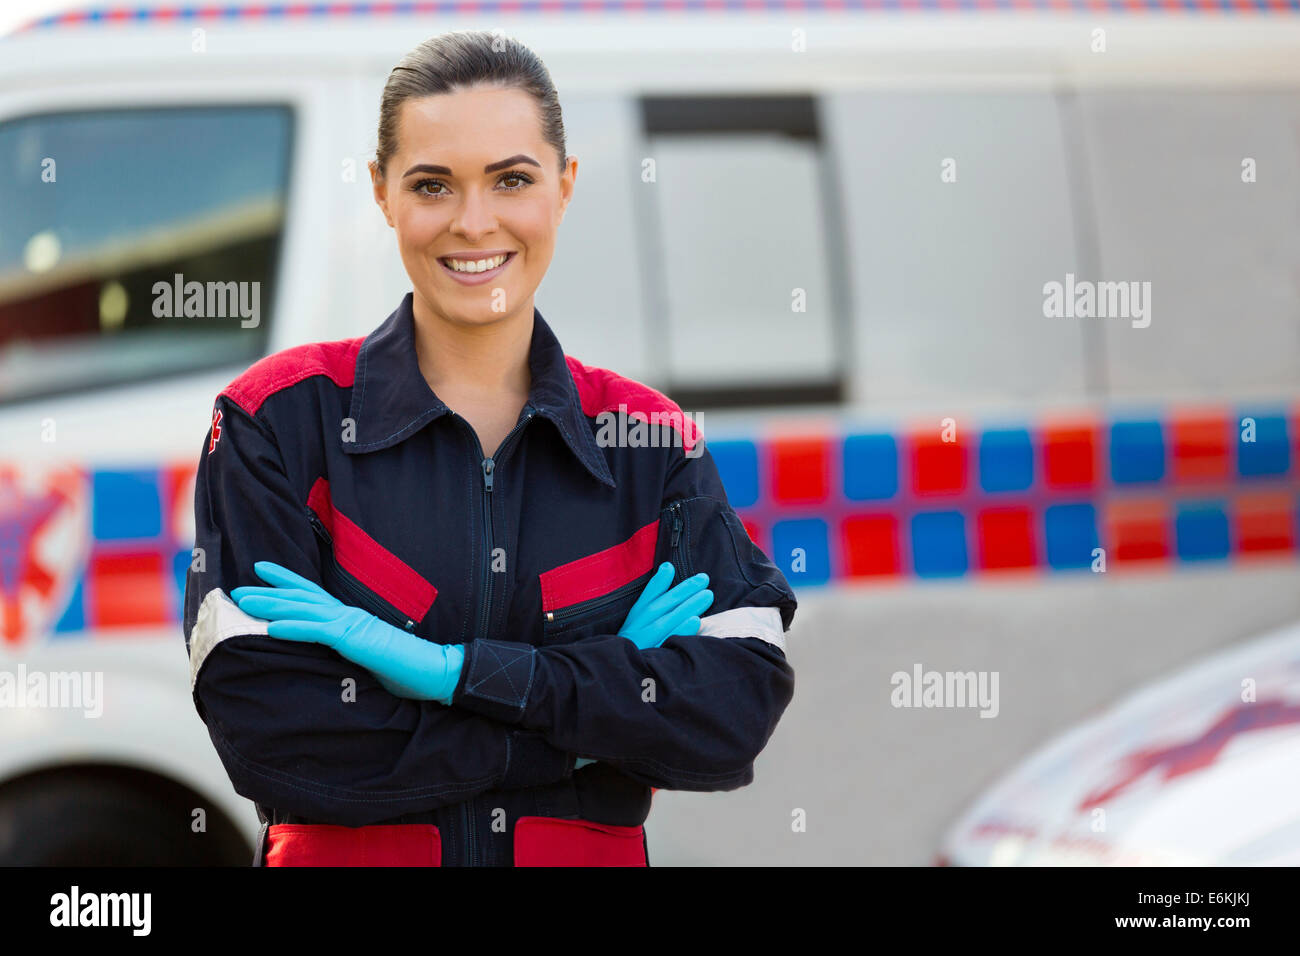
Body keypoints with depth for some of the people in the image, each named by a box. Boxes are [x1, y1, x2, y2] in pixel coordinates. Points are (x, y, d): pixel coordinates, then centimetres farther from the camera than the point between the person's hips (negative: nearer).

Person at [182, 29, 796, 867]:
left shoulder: (649, 440, -1)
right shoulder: (279, 418, -7)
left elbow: (743, 705, -14)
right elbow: (265, 730, -18)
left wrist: (458, 669, -23)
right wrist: (588, 716, -18)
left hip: (592, 848, 2)